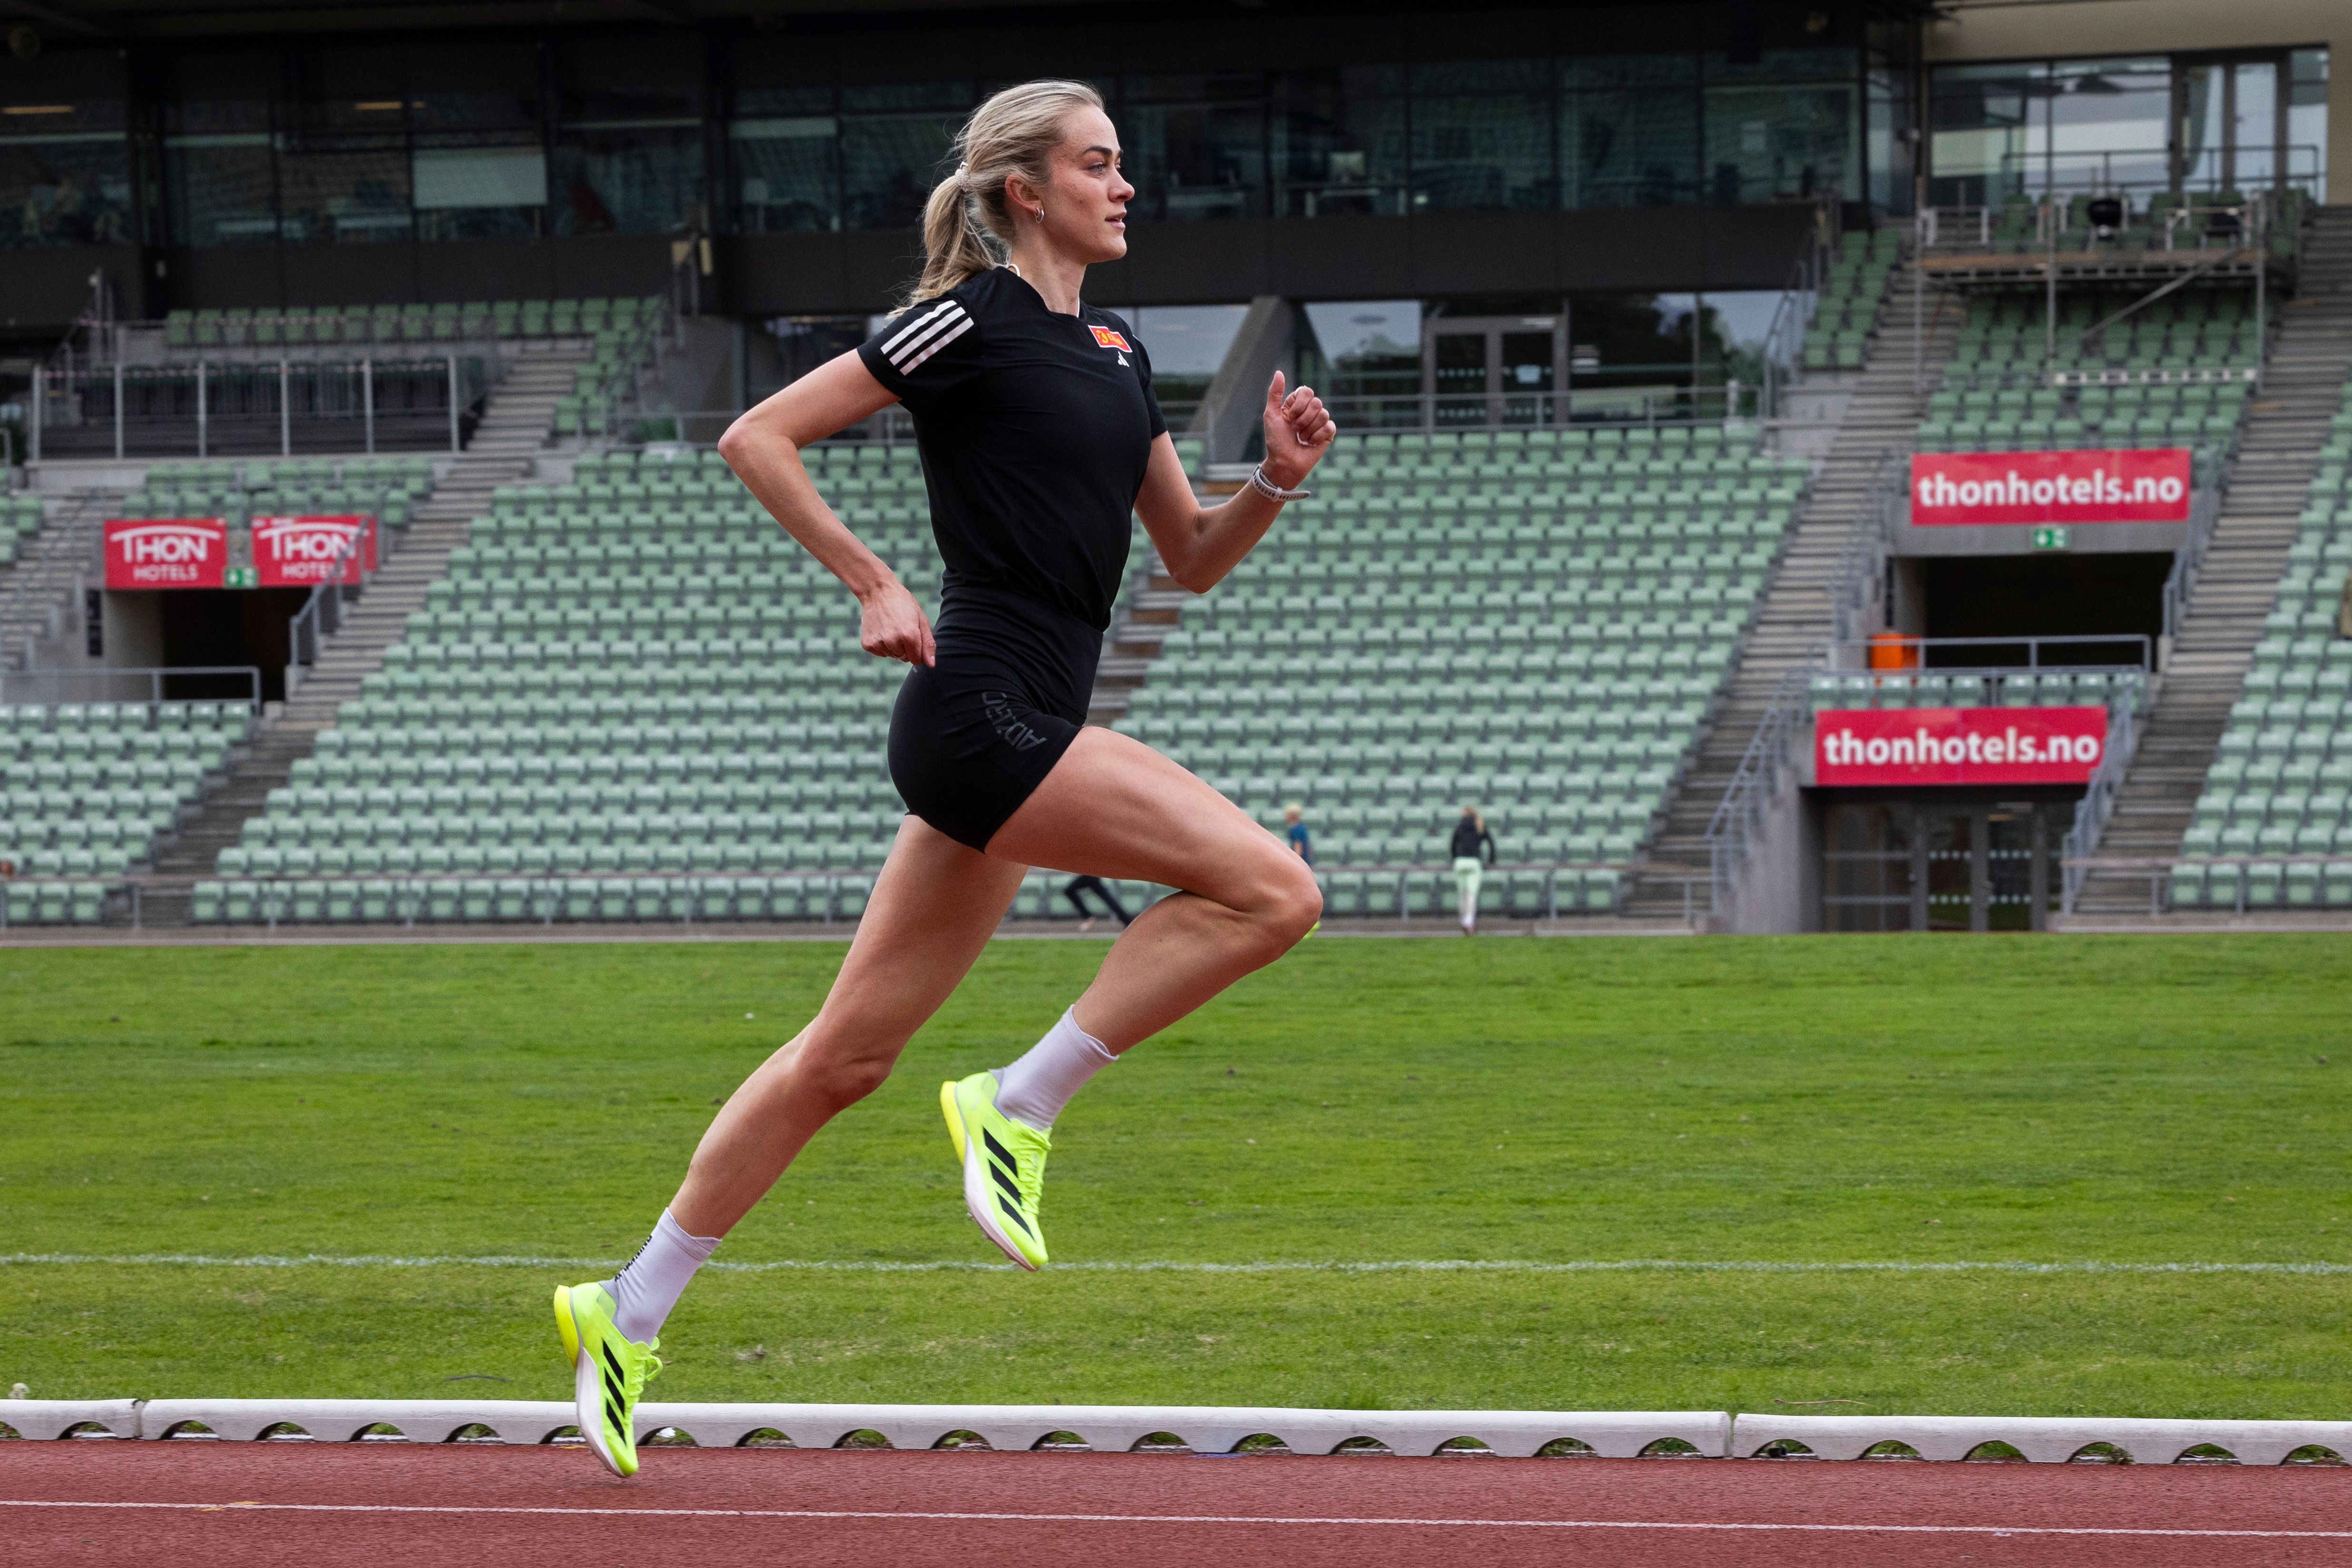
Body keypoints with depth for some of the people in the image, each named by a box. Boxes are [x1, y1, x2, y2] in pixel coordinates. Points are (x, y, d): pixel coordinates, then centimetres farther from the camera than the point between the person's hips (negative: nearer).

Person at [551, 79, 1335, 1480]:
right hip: (982, 716, -9)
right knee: (1271, 888, -18)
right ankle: (1018, 1108, -9)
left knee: (846, 1056, 11)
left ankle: (632, 1312, 18)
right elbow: (756, 437, -7)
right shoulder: (973, 324, -8)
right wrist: (875, 584, -12)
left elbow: (1193, 558, 22)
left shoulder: (1116, 355, 17)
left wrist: (1278, 480, 3)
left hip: (1021, 737, 9)